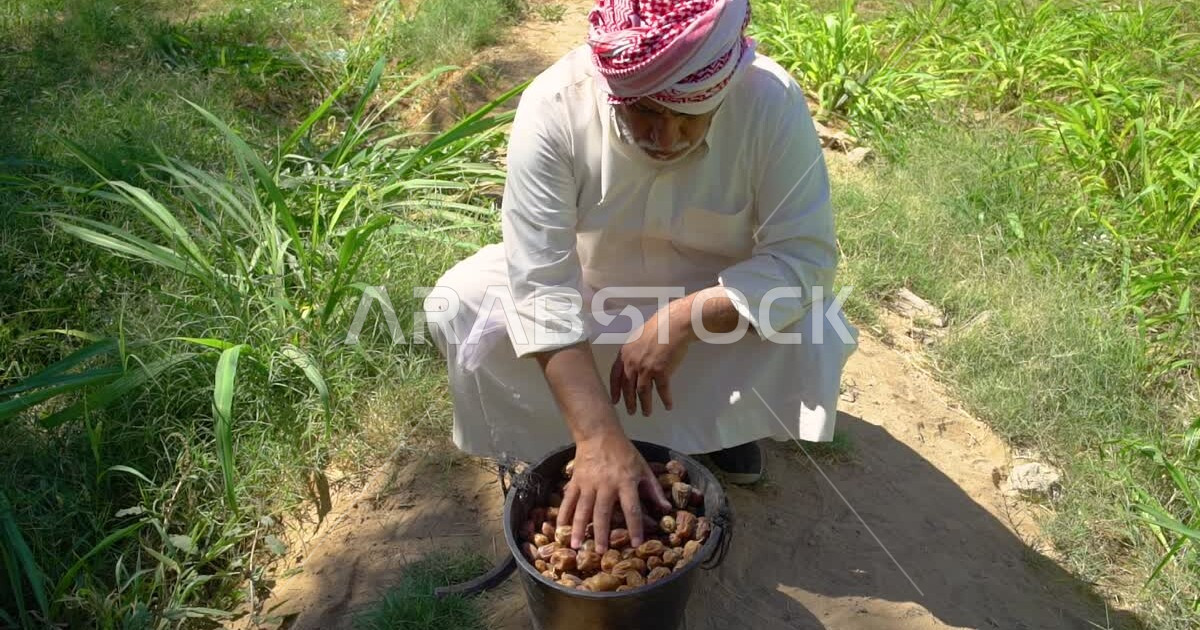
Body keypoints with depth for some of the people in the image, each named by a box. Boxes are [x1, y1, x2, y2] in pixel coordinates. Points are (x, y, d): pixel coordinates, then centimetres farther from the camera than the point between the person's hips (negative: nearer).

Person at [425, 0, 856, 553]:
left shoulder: (772, 103, -29)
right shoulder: (553, 106, -31)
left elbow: (804, 254, -26)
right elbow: (541, 283, -35)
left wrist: (683, 319, -40)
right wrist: (599, 438, -43)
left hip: (717, 298, 0)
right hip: (586, 286, 1)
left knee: (814, 333, -28)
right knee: (458, 310, -22)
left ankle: (720, 419, 6)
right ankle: (561, 440, 5)